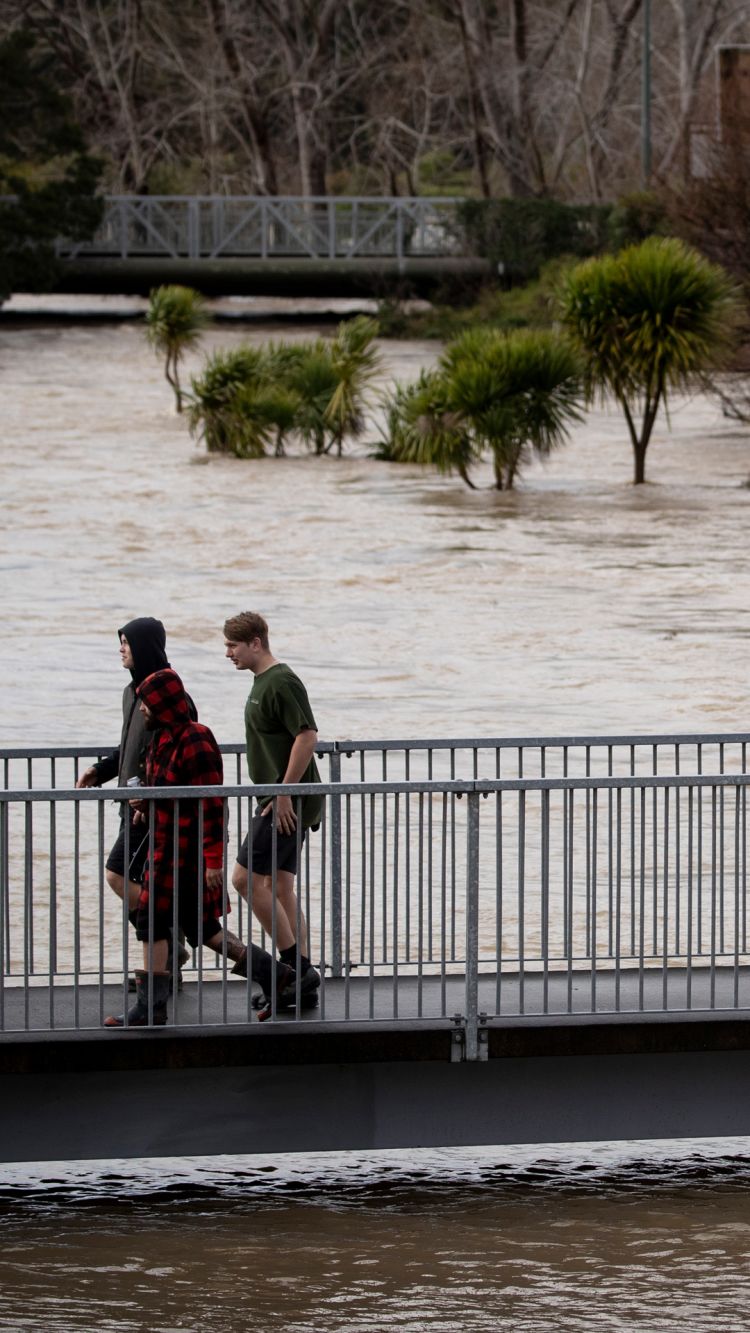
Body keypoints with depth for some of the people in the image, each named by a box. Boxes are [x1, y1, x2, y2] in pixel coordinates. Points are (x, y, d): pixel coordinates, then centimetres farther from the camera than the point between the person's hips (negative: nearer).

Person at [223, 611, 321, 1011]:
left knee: (246, 877, -9)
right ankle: (302, 981, 12)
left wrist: (284, 793, -22)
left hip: (288, 802, -10)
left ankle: (296, 967, -6)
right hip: (284, 801, 10)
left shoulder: (281, 683, -16)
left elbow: (307, 736, -24)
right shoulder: (263, 682, 16)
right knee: (279, 887, 10)